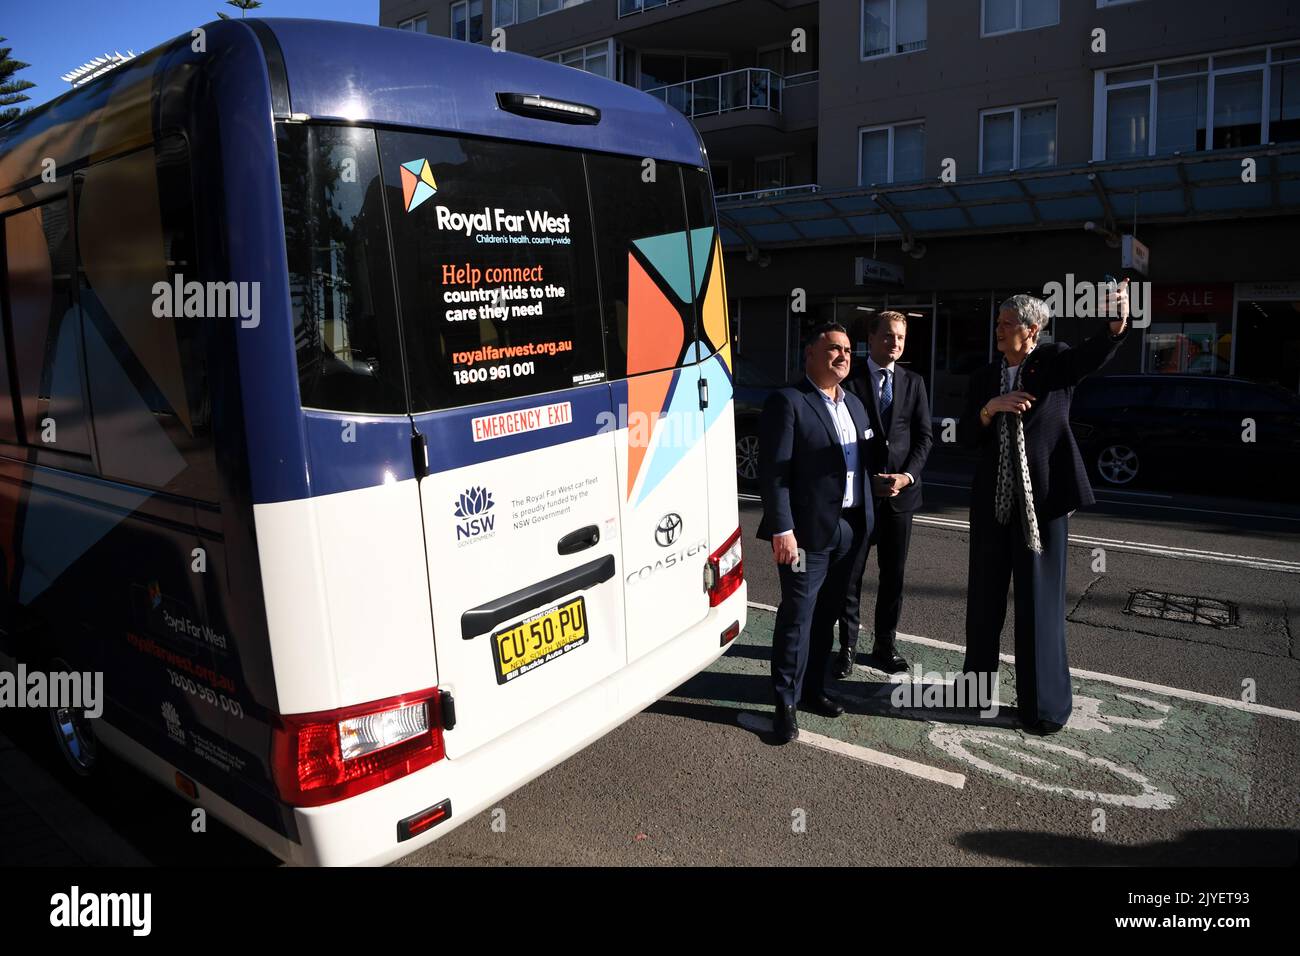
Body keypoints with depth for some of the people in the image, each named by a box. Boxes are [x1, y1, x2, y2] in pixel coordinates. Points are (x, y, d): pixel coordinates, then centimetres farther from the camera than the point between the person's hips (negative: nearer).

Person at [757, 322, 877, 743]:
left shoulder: (854, 403, 16)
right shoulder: (787, 402, -10)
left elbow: (865, 461, 18)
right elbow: (773, 472, -15)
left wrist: (865, 519, 9)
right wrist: (781, 529, -20)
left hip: (850, 528, 7)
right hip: (809, 530, -7)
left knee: (826, 614, 16)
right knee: (797, 616, 1)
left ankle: (812, 688, 31)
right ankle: (786, 702, 13)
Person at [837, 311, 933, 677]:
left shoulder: (913, 382, 9)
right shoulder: (851, 380, -3)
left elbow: (924, 436, 6)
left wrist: (907, 476, -9)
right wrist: (867, 480, -11)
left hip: (900, 492, 3)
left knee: (893, 575, 10)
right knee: (851, 572, 4)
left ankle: (884, 646, 22)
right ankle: (847, 645, 17)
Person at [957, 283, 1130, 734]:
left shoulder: (1055, 362, -3)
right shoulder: (984, 378, 7)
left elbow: (1094, 354, -26)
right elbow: (966, 438, 1)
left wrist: (1117, 324, -46)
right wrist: (990, 407, -18)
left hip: (1042, 499, -4)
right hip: (991, 502, 4)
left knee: (1040, 602, 2)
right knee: (984, 597, 15)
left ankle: (1044, 703, 15)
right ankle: (978, 682, 33)